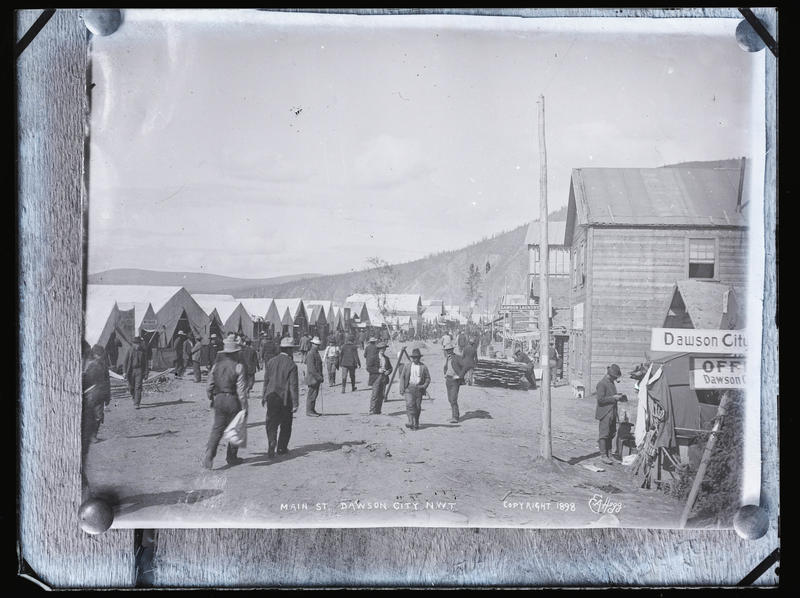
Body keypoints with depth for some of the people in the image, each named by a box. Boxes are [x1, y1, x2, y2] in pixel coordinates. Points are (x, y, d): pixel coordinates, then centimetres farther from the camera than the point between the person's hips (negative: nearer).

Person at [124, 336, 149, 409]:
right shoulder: (130, 351, 2)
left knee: (138, 387, -10)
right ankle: (135, 399, 34)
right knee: (131, 387, 7)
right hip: (131, 370, 1)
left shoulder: (142, 351, 2)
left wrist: (146, 373, 2)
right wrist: (125, 372, -3)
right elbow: (126, 361, 3)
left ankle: (136, 404, -9)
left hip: (139, 370, -1)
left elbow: (145, 362, 5)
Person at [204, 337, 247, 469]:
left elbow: (209, 386, 5)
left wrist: (212, 399, 19)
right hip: (233, 400, -4)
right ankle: (231, 457, 19)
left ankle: (209, 454, -10)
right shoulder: (238, 367, -11)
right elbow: (240, 389, -14)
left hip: (219, 399, 4)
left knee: (217, 428, 7)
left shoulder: (216, 365, 2)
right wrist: (244, 406, -8)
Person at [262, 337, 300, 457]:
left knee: (271, 423, 4)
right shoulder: (291, 365, -11)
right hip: (285, 398, -3)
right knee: (285, 424, 13)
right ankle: (282, 448, 19)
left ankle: (271, 445, -14)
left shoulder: (271, 362, 4)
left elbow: (266, 381, 10)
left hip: (271, 396, 3)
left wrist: (264, 396, 19)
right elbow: (293, 385, -12)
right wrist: (295, 403, -8)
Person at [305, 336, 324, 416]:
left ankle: (312, 410, 19)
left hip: (317, 378, 9)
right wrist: (318, 377, -20)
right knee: (311, 394, -5)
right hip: (312, 378, -9)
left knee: (315, 394, 13)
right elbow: (311, 368, -20)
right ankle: (309, 411, 0)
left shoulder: (317, 353, 16)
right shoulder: (310, 354, -15)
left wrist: (321, 376, 15)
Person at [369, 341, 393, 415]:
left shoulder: (386, 358, 15)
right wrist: (378, 370, -17)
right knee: (375, 395, -10)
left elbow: (390, 368, 21)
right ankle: (372, 412, -8)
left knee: (381, 396, 5)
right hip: (376, 378, -5)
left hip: (384, 379, 5)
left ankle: (378, 411, 11)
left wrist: (388, 371, -3)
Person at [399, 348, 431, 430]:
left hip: (419, 389, 1)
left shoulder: (423, 367, 6)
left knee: (418, 407, 3)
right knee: (410, 405, -15)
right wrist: (402, 389, 0)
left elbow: (428, 378, 9)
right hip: (409, 388, 0)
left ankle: (416, 424, 16)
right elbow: (402, 377, 8)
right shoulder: (407, 366, 7)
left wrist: (424, 386, -9)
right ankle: (411, 422, -19)